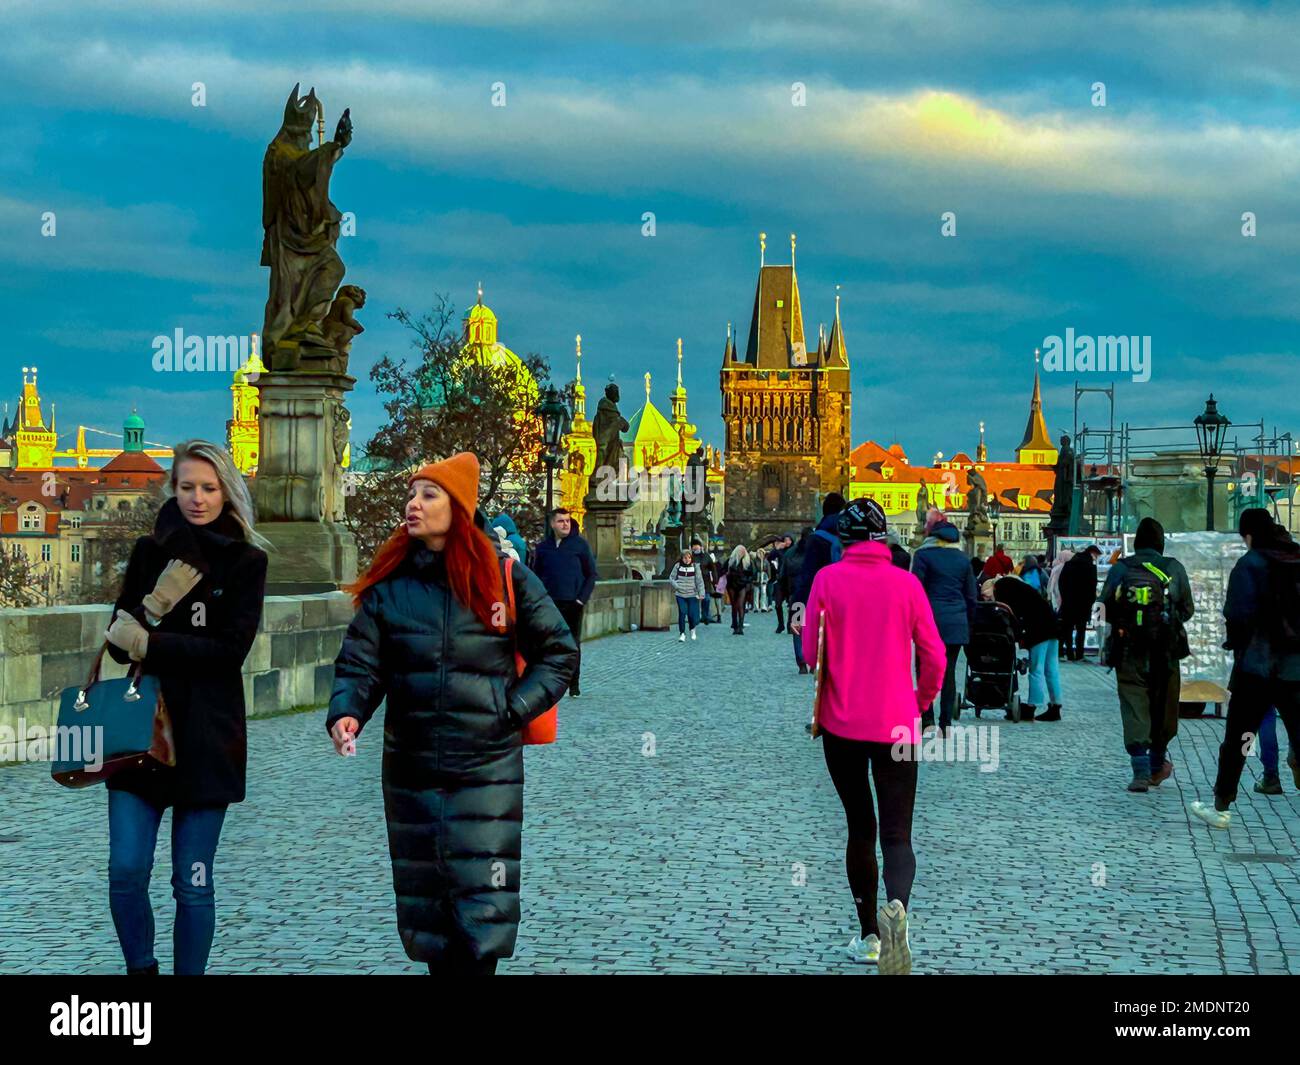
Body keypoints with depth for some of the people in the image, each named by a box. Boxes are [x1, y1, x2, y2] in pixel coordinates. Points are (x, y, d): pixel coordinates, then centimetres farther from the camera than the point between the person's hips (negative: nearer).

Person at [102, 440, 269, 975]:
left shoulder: (246, 561, 1)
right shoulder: (151, 552, 8)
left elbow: (230, 651, -9)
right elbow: (120, 643, 1)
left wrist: (151, 644, -15)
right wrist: (154, 604, -17)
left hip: (206, 736, -2)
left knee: (193, 884, 2)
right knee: (125, 871, -5)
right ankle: (140, 968, 15)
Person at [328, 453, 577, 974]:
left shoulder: (504, 578, -2)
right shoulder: (388, 584, 5)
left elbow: (559, 652, 4)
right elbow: (359, 664, 1)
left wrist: (512, 712, -6)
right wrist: (345, 714, -19)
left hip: (488, 768, -3)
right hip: (410, 766, 3)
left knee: (484, 904, -7)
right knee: (423, 904, 9)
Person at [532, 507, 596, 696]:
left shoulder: (579, 544, 1)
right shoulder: (544, 546, 8)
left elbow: (591, 574, 2)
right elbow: (536, 574, 14)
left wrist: (583, 598, -7)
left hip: (573, 603, -2)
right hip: (549, 603, 2)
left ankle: (574, 684, 11)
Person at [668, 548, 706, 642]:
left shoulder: (695, 567, 1)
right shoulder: (677, 566, 3)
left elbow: (700, 581, -1)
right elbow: (671, 578, 8)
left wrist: (701, 593, -10)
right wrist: (677, 586, -9)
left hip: (692, 594, 0)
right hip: (680, 594, 0)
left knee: (693, 615, -3)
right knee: (682, 613, -8)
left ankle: (692, 629, 28)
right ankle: (682, 633, 6)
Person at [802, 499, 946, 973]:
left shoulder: (828, 579, -4)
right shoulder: (907, 583, -2)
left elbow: (810, 653, -3)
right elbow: (934, 658, 0)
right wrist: (920, 704, 18)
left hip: (841, 724, 0)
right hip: (897, 727, 0)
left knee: (859, 828, 16)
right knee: (896, 835, 0)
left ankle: (869, 935, 20)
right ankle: (896, 907, -31)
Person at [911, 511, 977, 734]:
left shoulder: (923, 554, -3)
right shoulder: (962, 557, 12)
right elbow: (971, 596, 14)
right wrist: (967, 623, 20)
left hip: (930, 620, -4)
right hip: (957, 623, 4)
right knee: (949, 672, 7)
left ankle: (927, 719, -7)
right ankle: (946, 722, 7)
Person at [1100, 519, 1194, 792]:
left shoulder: (1119, 569, 0)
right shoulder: (1174, 569, 0)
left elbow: (1106, 609, 2)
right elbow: (1187, 610, 5)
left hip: (1129, 650, 0)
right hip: (1165, 652, 0)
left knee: (1134, 709, 0)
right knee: (1163, 708, 15)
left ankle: (1141, 770, -12)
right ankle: (1157, 764, 26)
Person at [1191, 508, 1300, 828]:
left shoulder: (1251, 564, -8)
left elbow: (1238, 613, -16)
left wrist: (1235, 642, 1)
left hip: (1257, 666, -4)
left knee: (1236, 740, 8)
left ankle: (1221, 808, 16)